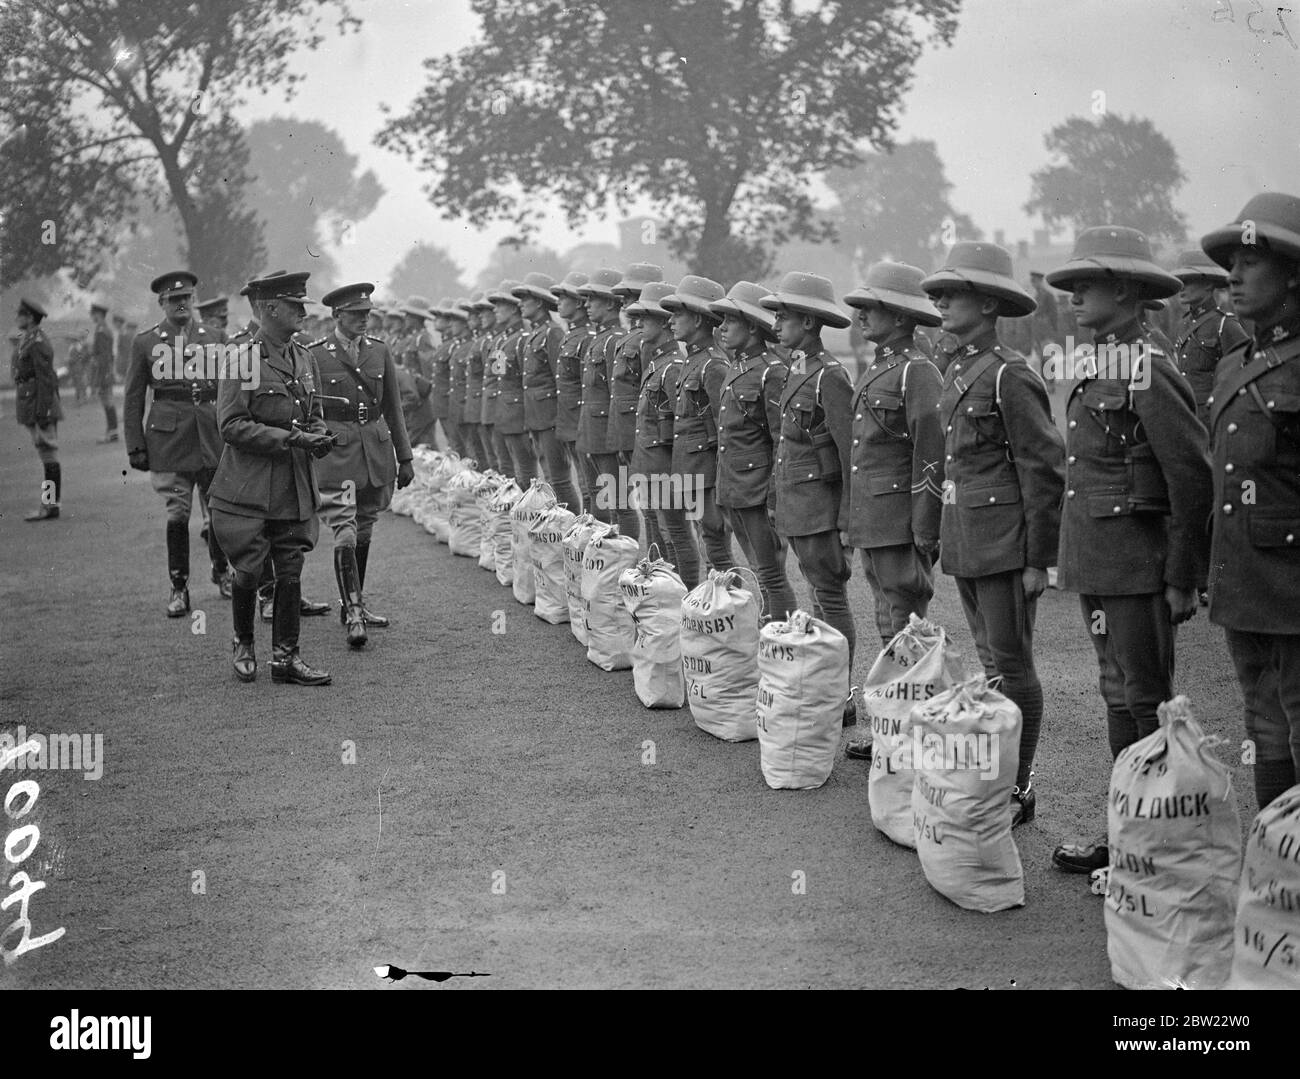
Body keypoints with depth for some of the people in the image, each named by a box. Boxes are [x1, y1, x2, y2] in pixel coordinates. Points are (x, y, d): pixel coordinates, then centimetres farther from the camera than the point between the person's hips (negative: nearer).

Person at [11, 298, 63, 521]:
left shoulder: (37, 343, -15)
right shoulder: (25, 340, 16)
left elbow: (46, 379, -20)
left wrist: (43, 411, -22)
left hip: (40, 404, -10)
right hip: (29, 407, 10)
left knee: (48, 454, -7)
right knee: (45, 455, 11)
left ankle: (51, 505, -5)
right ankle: (48, 503, 15)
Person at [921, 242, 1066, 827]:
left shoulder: (1010, 376, -14)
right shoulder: (957, 372, 13)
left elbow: (1045, 470, -15)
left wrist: (1038, 559, -15)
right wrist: (945, 537, 15)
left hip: (1005, 543, -9)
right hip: (964, 544, 9)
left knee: (1011, 666, -2)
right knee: (990, 663, 14)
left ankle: (1019, 790, 7)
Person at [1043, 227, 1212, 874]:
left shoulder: (1149, 372, -15)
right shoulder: (1097, 370, 13)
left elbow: (1192, 477, -17)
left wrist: (1182, 578, -16)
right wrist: (1073, 558, 16)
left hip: (1136, 568, -9)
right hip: (1097, 566, 9)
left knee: (1147, 703, -2)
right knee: (1118, 697, 14)